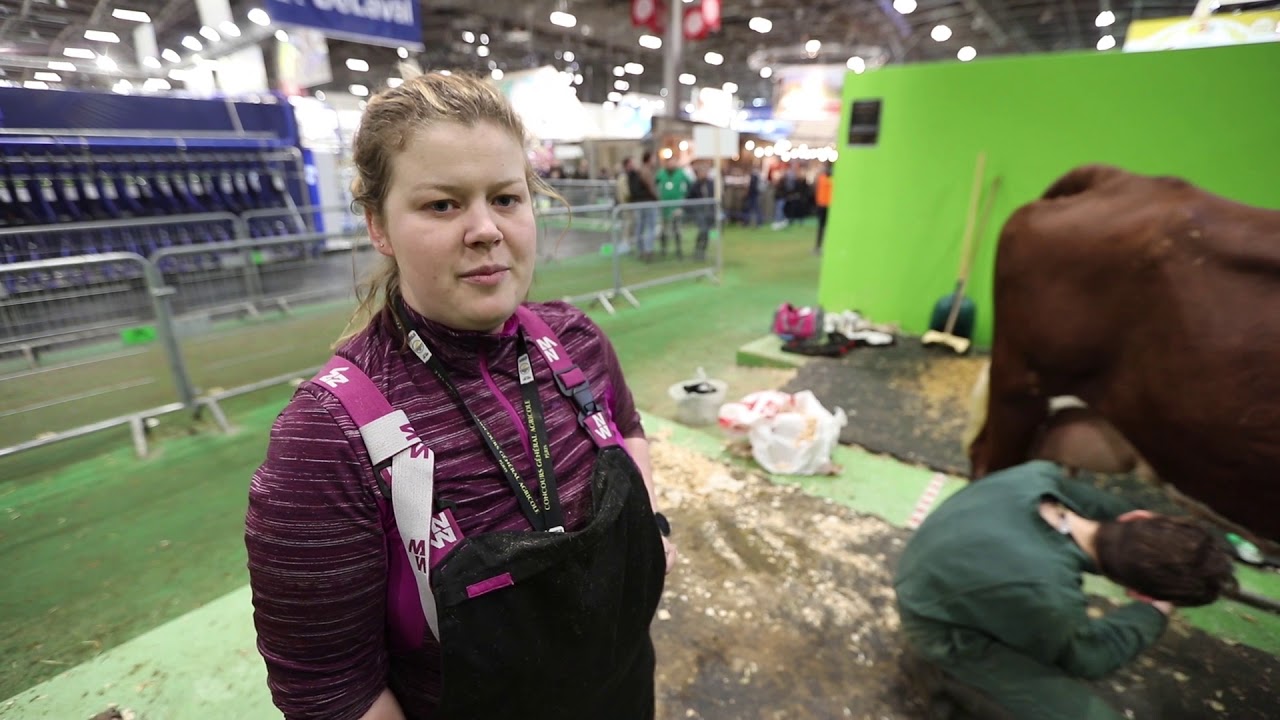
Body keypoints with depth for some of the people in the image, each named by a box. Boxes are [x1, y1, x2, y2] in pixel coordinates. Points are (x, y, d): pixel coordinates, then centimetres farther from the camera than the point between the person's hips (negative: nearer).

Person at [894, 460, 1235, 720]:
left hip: (928, 577, 7)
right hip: (944, 634, -7)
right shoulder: (1047, 595, -38)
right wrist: (1155, 611, -5)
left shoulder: (1040, 475, -22)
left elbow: (1092, 501, 6)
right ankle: (968, 681, 6)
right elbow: (1082, 657, -11)